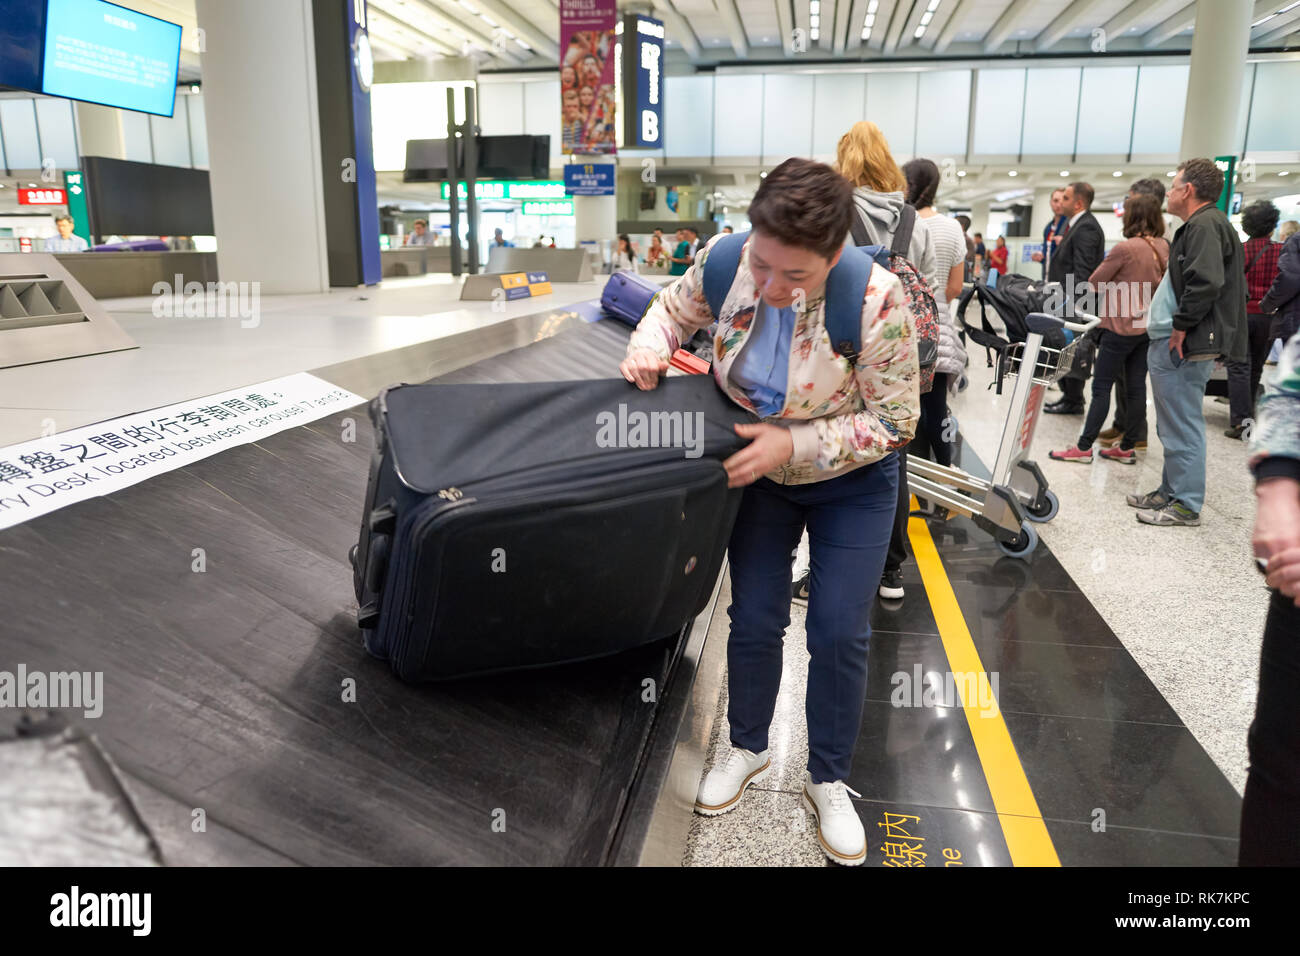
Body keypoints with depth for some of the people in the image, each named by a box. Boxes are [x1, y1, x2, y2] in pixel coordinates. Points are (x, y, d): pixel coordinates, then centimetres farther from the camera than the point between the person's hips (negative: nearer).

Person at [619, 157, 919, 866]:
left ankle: (828, 781, 25)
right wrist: (647, 349, -19)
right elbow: (675, 306, 2)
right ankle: (747, 749, 35)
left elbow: (892, 422, -22)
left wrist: (793, 444, -30)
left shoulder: (875, 299, -32)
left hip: (850, 482, -2)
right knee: (754, 619, 8)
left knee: (839, 633, 1)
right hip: (757, 469, 3)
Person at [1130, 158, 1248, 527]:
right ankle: (1171, 491, 26)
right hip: (1171, 344, 11)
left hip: (1183, 346, -11)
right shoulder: (1200, 224, 19)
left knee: (1182, 426, -5)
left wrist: (1181, 327, -19)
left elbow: (1206, 282, -25)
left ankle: (1185, 505, 1)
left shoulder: (1205, 224, -13)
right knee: (1174, 424, 17)